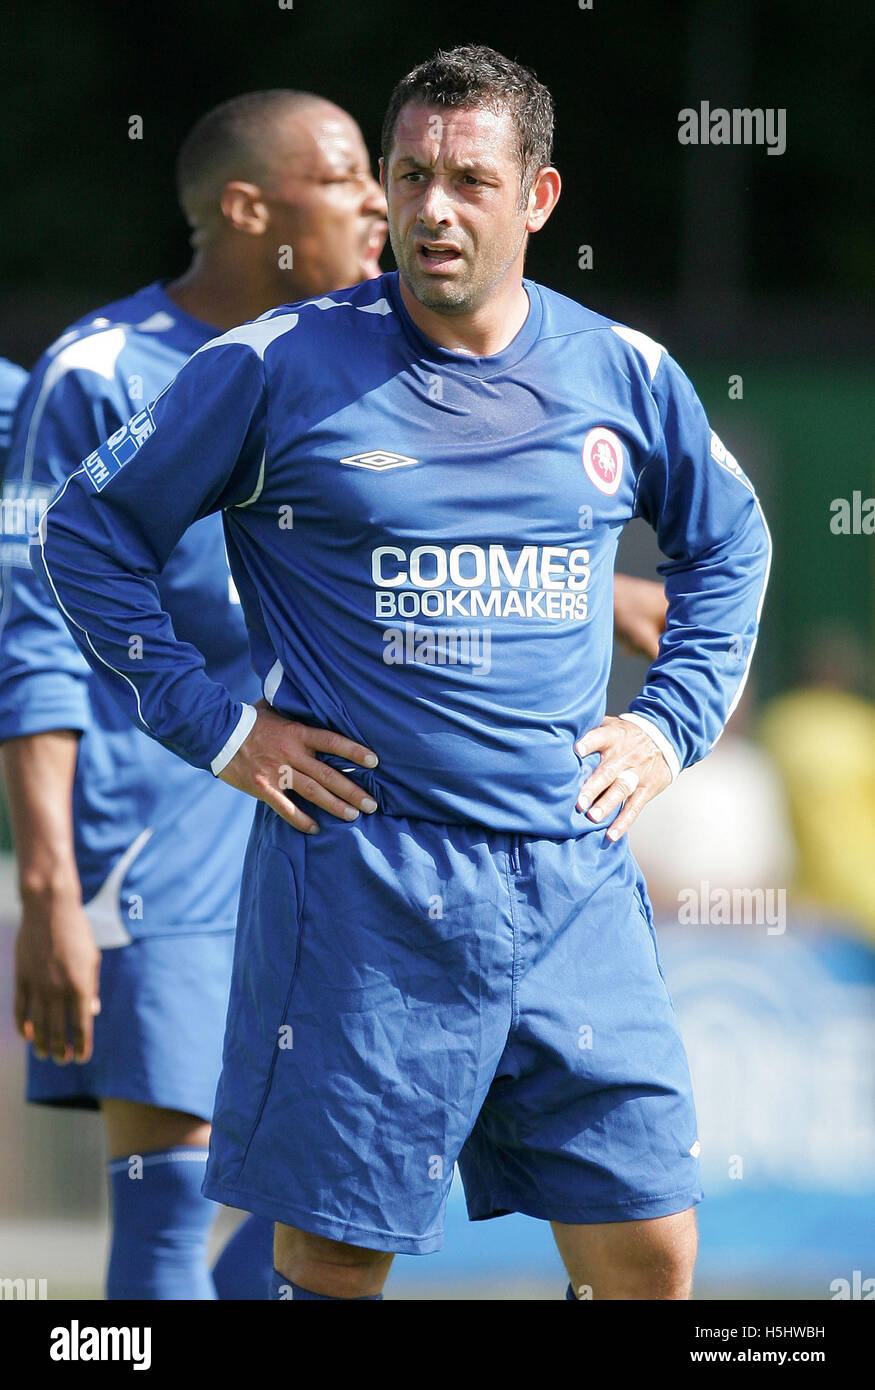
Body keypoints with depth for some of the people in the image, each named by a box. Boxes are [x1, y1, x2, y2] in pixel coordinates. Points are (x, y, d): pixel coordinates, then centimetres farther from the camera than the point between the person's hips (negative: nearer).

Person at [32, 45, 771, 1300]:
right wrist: (213, 727, -1)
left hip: (574, 879, 3)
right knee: (334, 1256, -1)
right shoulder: (280, 369, -4)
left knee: (648, 1256, 2)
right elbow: (88, 532, 4)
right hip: (361, 878, -3)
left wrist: (673, 722, 13)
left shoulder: (623, 376, 7)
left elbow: (728, 544, 25)